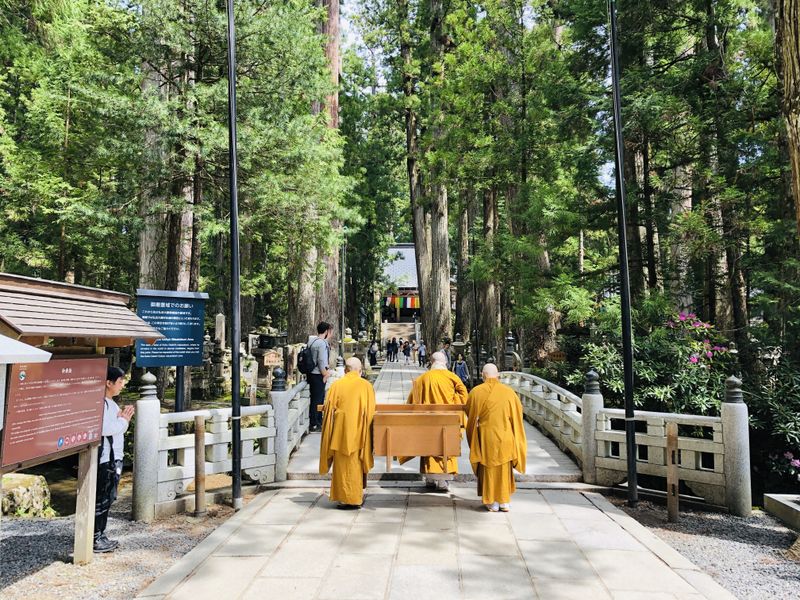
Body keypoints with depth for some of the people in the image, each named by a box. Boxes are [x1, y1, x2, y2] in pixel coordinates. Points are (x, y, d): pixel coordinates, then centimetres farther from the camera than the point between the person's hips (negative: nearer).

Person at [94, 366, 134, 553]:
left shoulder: (112, 403, 15)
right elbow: (105, 429, -25)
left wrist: (123, 419, 1)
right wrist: (123, 420, -10)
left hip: (114, 458, 10)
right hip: (104, 459, -10)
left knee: (108, 499, 15)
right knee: (100, 500, -2)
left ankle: (100, 536, 24)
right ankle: (95, 540, 7)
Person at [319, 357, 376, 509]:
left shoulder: (336, 385, -3)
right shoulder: (366, 385, -3)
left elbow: (328, 410, 0)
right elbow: (371, 411, -1)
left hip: (340, 431, 0)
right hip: (359, 433, 0)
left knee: (341, 464, 10)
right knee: (357, 465, 11)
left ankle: (343, 499, 13)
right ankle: (356, 498, 15)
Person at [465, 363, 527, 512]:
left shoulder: (476, 392, -8)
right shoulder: (509, 392, -4)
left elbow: (470, 416, 2)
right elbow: (517, 417, 3)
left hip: (485, 438, -1)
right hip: (505, 437, 2)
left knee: (488, 468, 11)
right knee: (504, 469, 15)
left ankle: (492, 502, 15)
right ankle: (504, 502, 20)